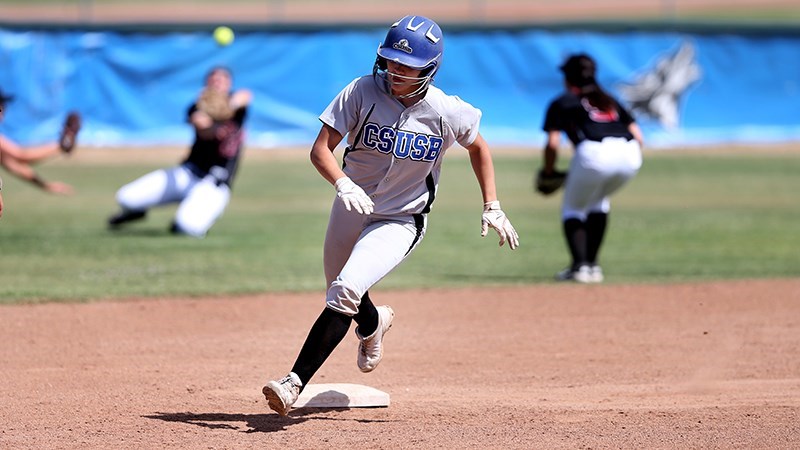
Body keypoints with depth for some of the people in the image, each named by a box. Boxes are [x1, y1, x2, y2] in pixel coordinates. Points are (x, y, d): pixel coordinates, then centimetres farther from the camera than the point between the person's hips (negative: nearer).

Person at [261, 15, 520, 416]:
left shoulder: (448, 113, -15)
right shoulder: (362, 92, -17)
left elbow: (478, 147, 6)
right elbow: (320, 149, -19)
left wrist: (492, 208, 2)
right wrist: (343, 184, -39)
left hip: (401, 223, -3)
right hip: (350, 210, 3)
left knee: (345, 292, -24)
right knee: (341, 296, 20)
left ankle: (295, 382, -26)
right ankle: (373, 323, 58)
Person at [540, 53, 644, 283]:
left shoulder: (562, 103, 21)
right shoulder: (610, 101, 34)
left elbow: (553, 144, 8)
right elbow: (638, 137, 23)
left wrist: (548, 173, 23)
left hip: (594, 152, -5)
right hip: (631, 153, 5)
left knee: (573, 208, 17)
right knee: (598, 201, 30)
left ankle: (580, 265, -3)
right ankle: (592, 264, 23)